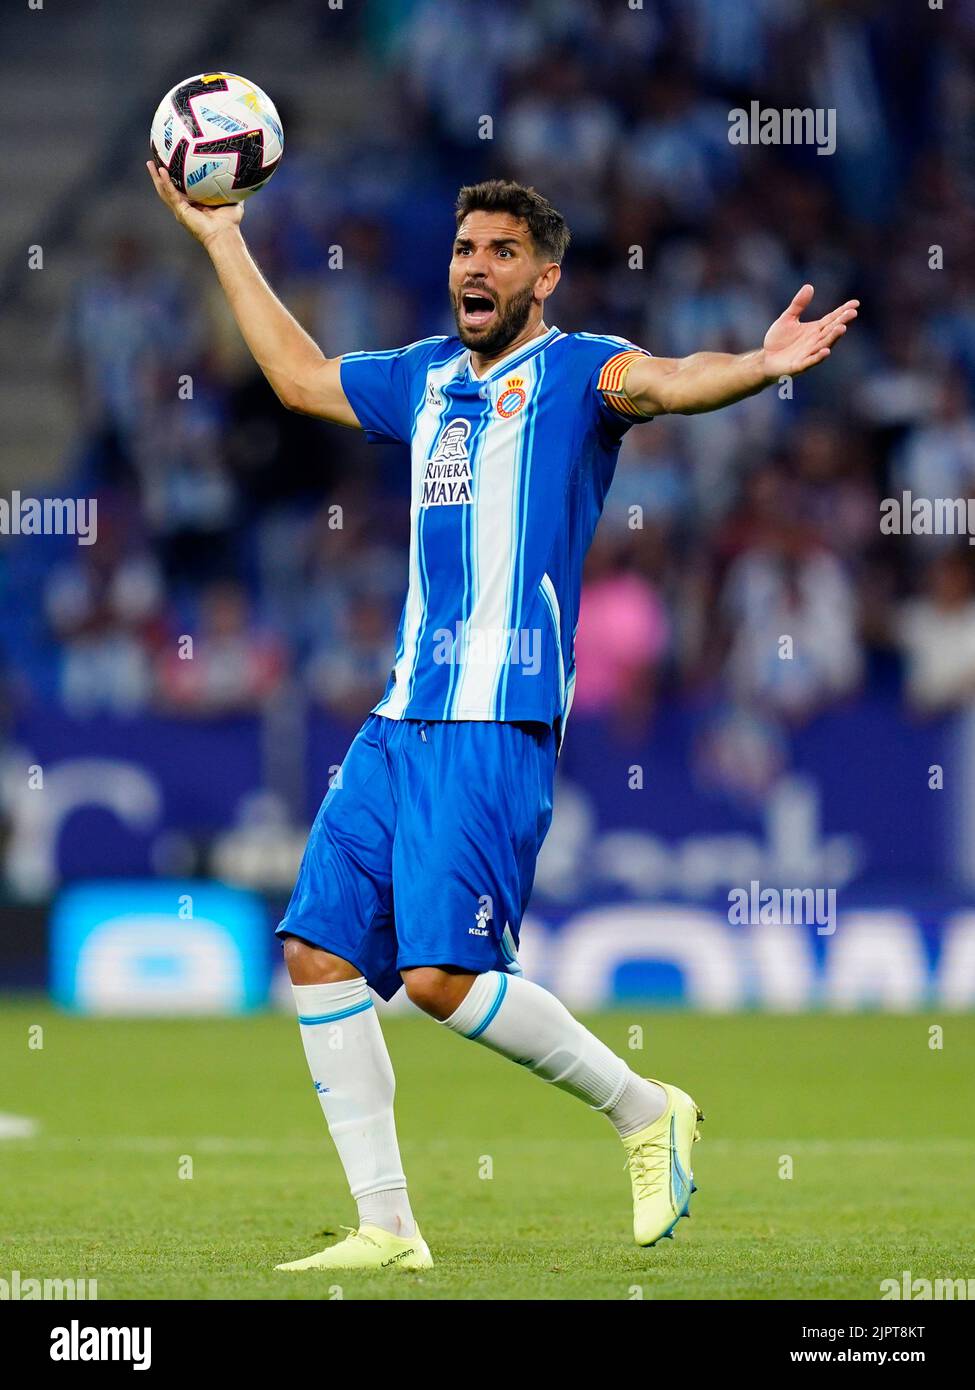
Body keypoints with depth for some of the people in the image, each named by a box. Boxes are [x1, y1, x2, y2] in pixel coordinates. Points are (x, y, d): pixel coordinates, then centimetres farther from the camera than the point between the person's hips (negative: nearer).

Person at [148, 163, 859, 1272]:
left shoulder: (572, 370, -3)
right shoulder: (428, 378, 18)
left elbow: (661, 382, -24)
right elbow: (299, 375, 35)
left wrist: (759, 366, -45)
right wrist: (221, 238, 37)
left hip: (498, 726, -8)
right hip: (398, 722, 8)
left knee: (444, 976, -17)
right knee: (319, 951, 2)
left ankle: (644, 1113, 5)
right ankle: (386, 1228, 9)